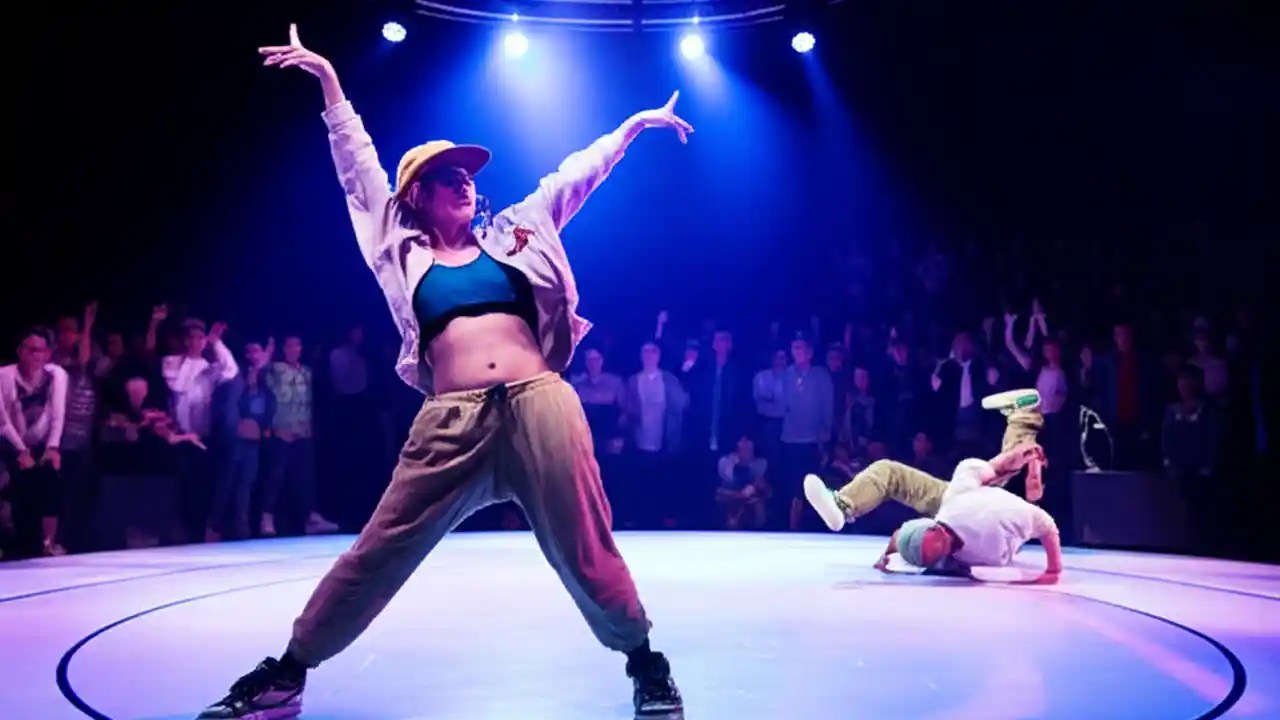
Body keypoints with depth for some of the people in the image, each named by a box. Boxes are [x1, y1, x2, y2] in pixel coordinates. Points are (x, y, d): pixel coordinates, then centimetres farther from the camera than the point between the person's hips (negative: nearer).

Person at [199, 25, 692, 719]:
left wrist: (632, 125, 29)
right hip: (452, 419, -1)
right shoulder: (402, 249, 16)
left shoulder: (512, 235, 19)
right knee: (380, 552, 1)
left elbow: (572, 176, 24)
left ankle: (645, 661, 19)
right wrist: (328, 82, 19)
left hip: (539, 403, 1)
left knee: (583, 548, 1)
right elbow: (358, 167, 18)